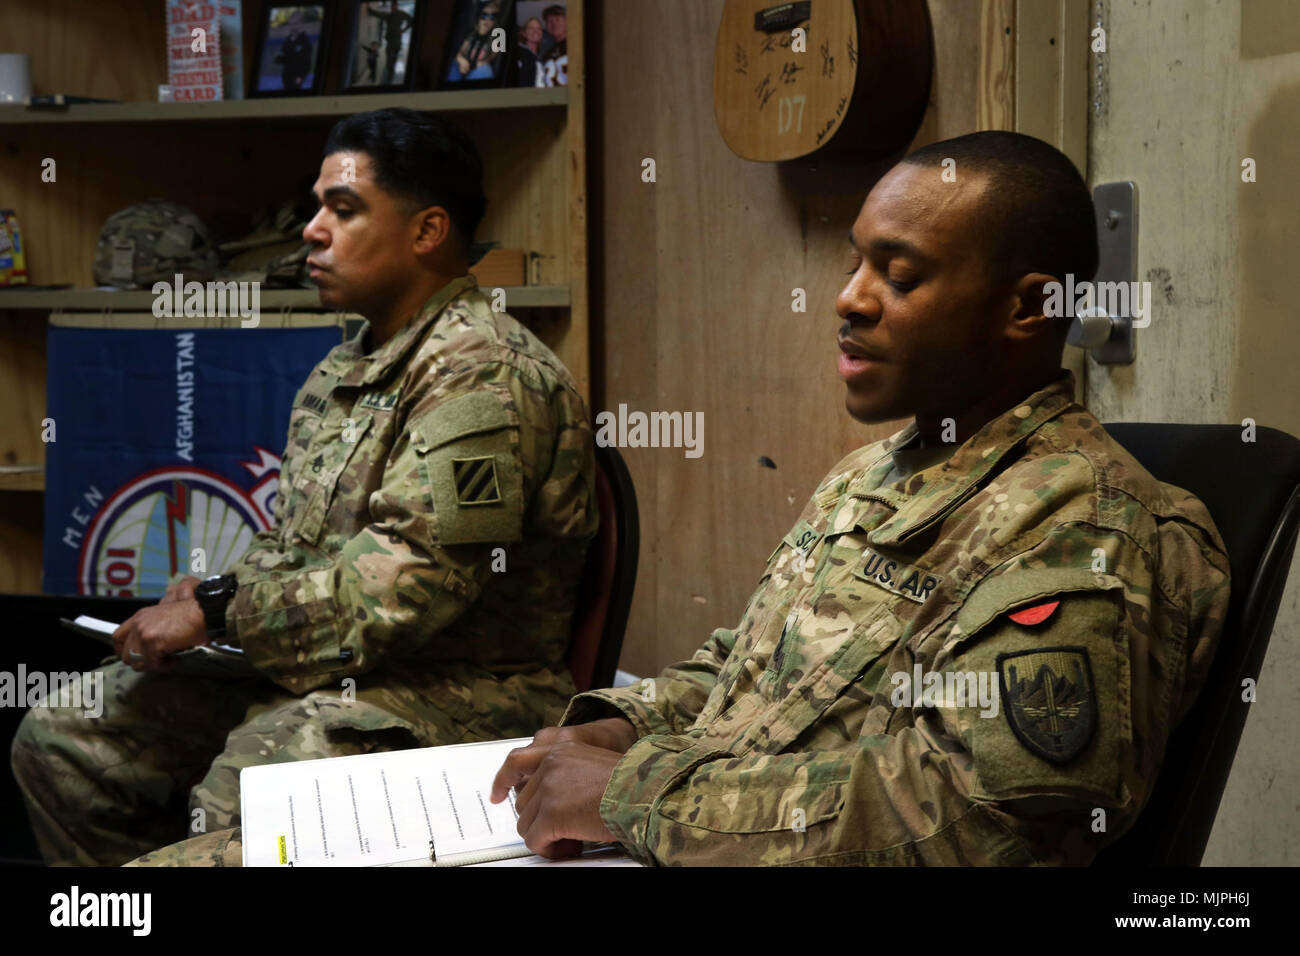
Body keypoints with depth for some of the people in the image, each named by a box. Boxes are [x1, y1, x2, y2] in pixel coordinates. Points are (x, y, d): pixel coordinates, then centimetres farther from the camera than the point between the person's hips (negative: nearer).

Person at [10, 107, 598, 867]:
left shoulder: (482, 375, -15)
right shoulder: (343, 372, 17)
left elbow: (411, 578, -23)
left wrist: (222, 612, -16)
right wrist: (217, 594, 0)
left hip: (452, 691, -9)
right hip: (323, 674, 10)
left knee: (237, 802, -33)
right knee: (60, 733, 4)